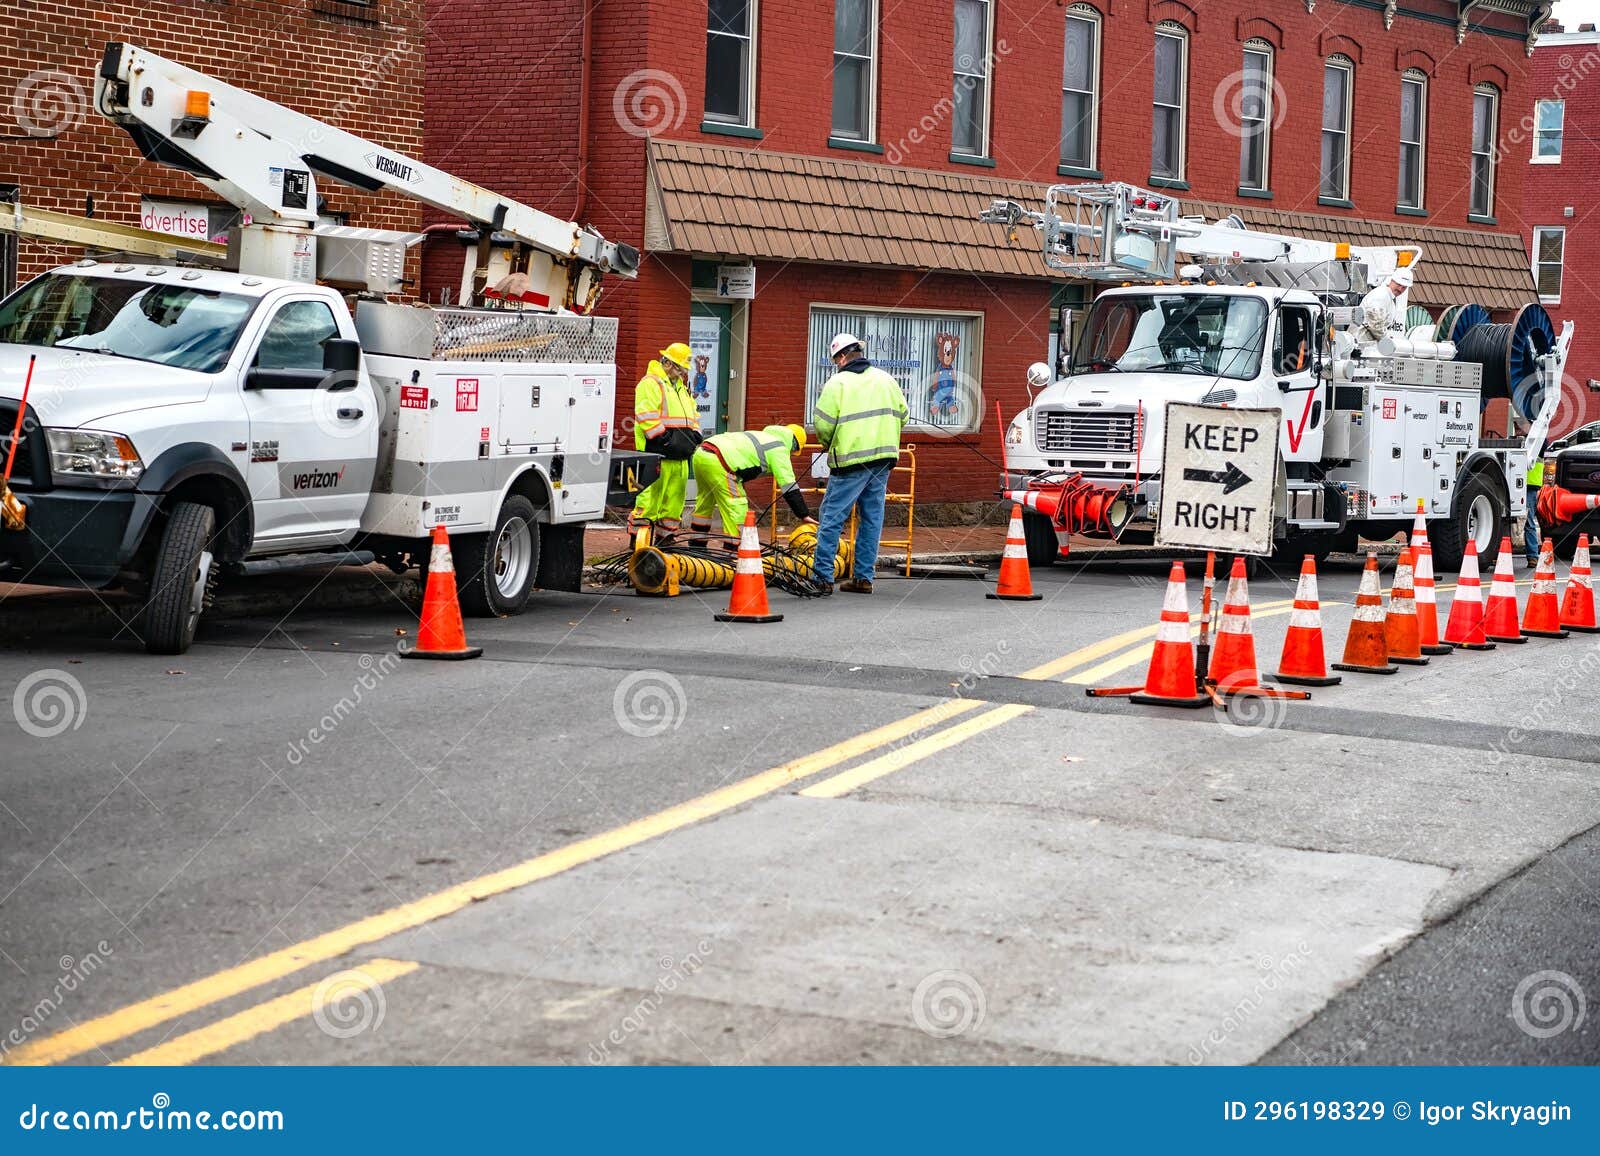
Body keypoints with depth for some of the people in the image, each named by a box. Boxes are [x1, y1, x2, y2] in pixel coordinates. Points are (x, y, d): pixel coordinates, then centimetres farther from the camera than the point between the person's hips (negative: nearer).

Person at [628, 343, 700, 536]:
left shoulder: (681, 386, 23)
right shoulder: (650, 383, -7)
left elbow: (693, 414, 29)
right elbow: (647, 416, -16)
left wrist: (694, 435, 12)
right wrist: (665, 439, -19)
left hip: (680, 456, 9)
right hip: (658, 454, -9)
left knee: (675, 497, 10)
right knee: (651, 495, -10)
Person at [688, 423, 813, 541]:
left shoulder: (761, 436, 31)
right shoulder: (779, 449, 5)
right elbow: (789, 487, 0)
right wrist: (804, 515, 2)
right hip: (716, 462, -9)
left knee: (705, 502, 23)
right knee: (737, 506, -1)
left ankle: (697, 543, 33)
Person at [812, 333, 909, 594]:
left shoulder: (838, 383, -6)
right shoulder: (886, 379, 13)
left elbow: (822, 423, -10)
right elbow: (902, 415, 16)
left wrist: (827, 444, 10)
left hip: (851, 459, -6)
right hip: (884, 458, 6)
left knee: (832, 517, -1)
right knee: (872, 518, 10)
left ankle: (823, 577, -3)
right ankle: (864, 577, 12)